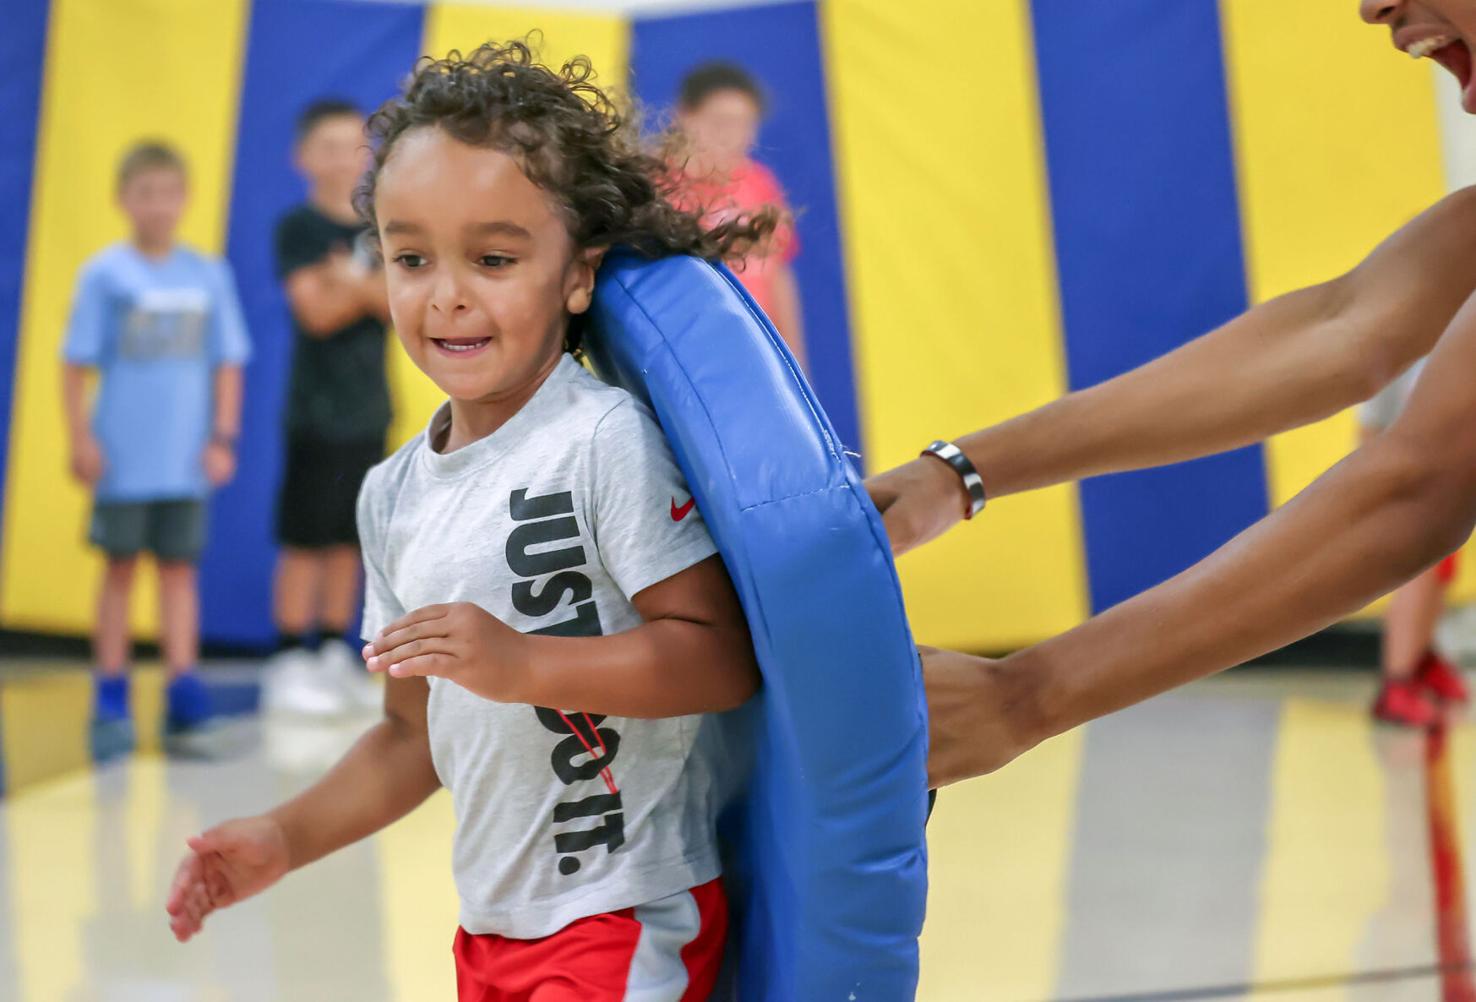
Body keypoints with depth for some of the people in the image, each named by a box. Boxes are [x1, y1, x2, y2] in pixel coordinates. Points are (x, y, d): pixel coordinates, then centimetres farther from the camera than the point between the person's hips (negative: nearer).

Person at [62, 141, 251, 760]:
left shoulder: (209, 275, 4)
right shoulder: (105, 274, -3)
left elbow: (227, 364, 9)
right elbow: (76, 364, -2)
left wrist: (222, 437, 3)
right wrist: (81, 441, -7)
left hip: (186, 460, 2)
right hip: (123, 459, -2)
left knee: (179, 569, 5)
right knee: (120, 569, 6)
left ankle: (183, 700, 7)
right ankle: (111, 703, 13)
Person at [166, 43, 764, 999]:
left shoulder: (606, 439, -13)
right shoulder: (394, 496, 9)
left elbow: (724, 656, -19)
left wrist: (522, 662, -27)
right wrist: (290, 836, 7)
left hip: (625, 922, -7)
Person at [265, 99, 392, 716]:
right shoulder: (300, 226, -5)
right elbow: (316, 311, -14)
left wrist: (358, 285, -16)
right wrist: (372, 290, -7)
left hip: (370, 409, 5)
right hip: (318, 406, -5)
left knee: (349, 539, 9)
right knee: (306, 540, -4)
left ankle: (334, 657, 16)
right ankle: (290, 664, 1)